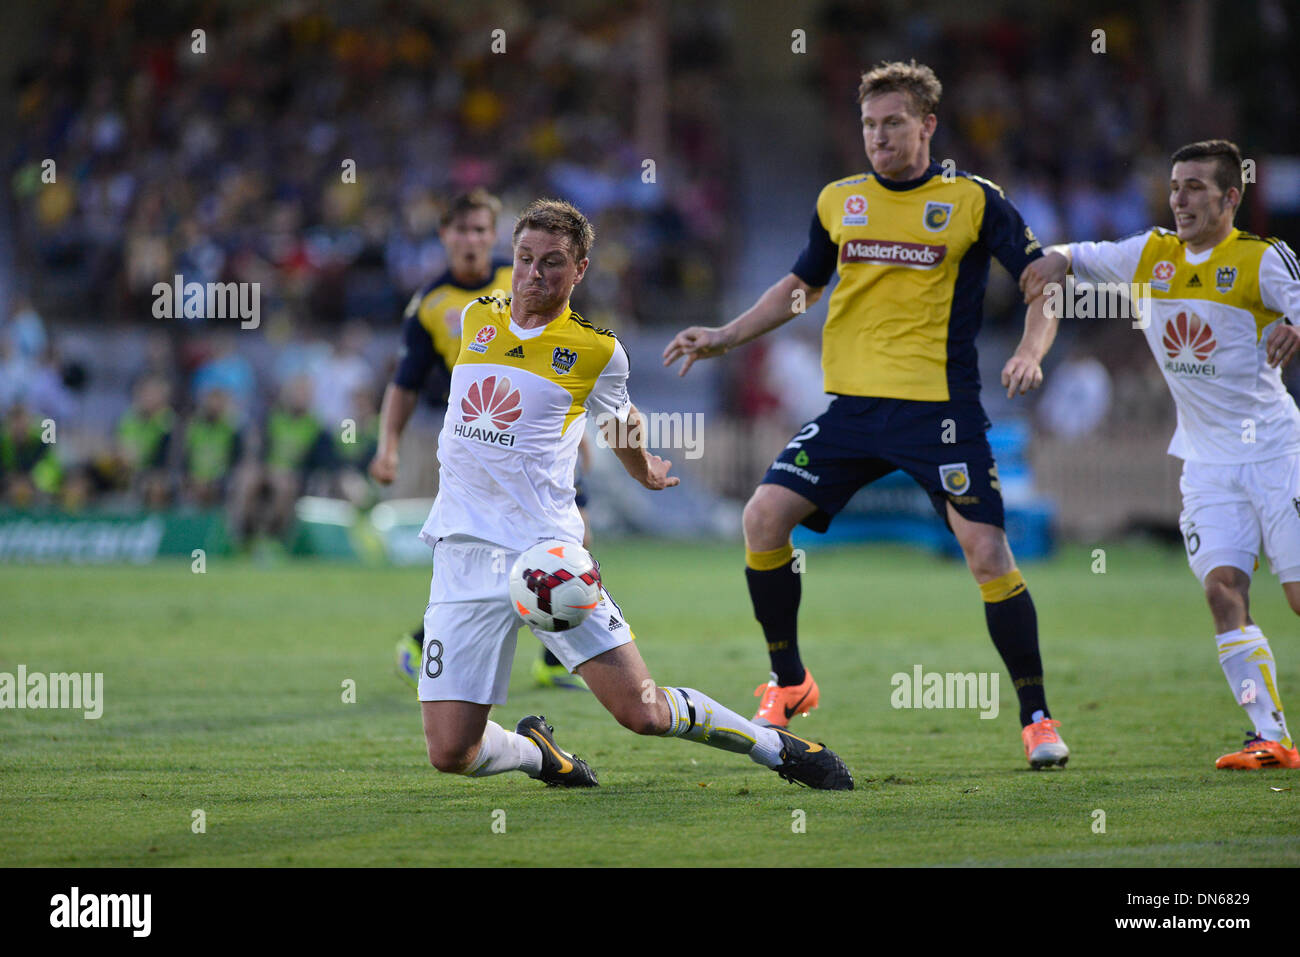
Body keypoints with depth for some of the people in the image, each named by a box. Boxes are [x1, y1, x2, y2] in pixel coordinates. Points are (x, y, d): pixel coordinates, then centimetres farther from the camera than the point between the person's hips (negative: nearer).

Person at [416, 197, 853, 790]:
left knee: (640, 710, -10)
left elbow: (619, 422, 22)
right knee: (452, 755, -8)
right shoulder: (475, 319, 9)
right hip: (464, 553, 2)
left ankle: (776, 747, 13)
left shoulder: (596, 351, 0)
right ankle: (535, 751, 26)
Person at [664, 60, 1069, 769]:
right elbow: (801, 284, 25)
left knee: (986, 550, -13)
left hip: (938, 407, -4)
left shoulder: (975, 201, -2)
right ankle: (789, 684, 10)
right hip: (852, 404, 4)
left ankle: (1036, 717, 0)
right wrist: (724, 338, 16)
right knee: (764, 516, -7)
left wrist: (1029, 353, -18)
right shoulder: (839, 201, 10)